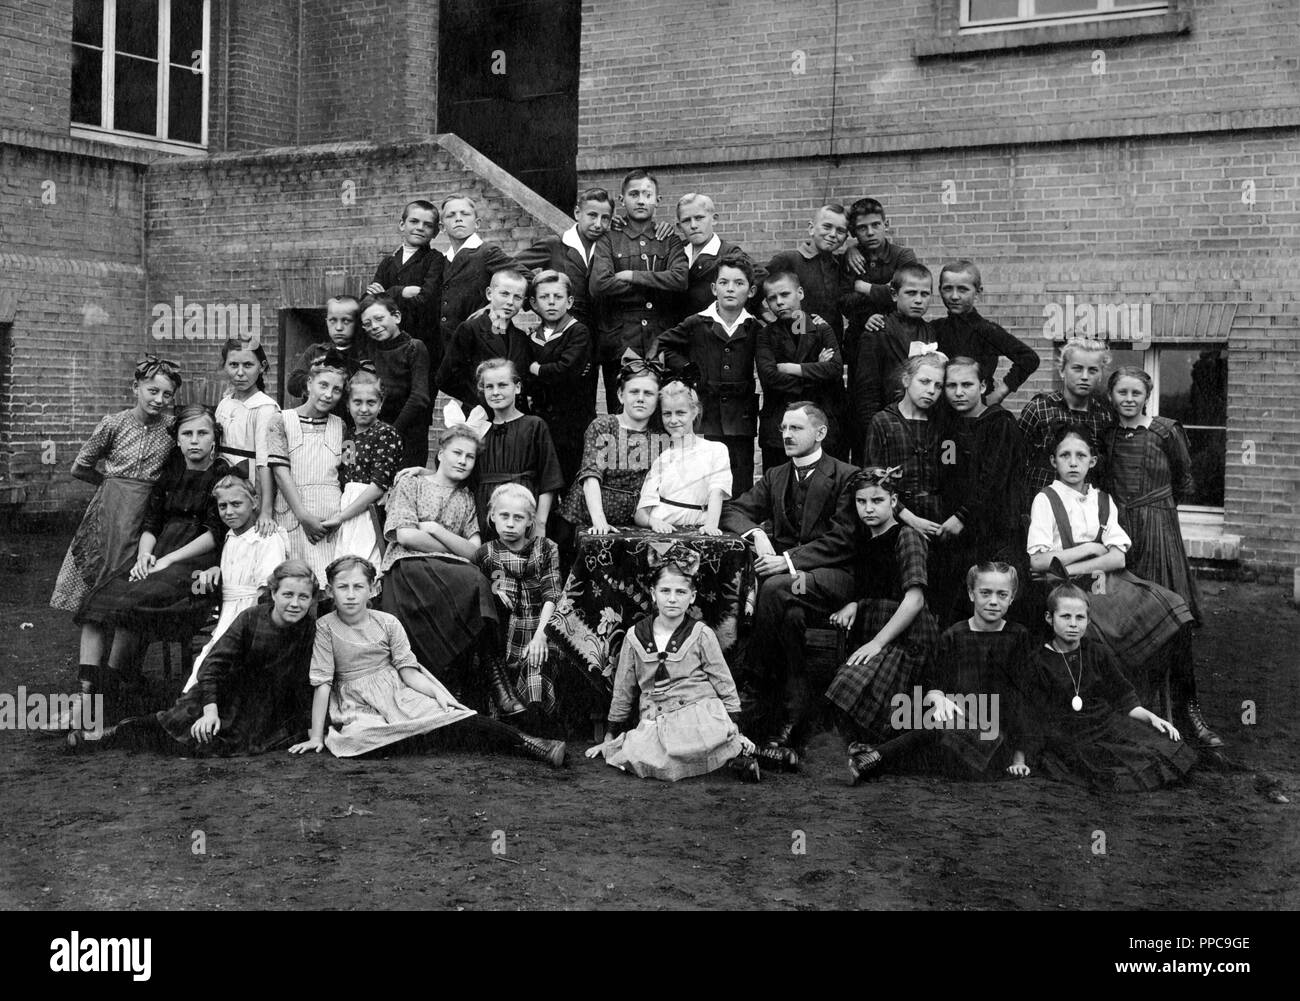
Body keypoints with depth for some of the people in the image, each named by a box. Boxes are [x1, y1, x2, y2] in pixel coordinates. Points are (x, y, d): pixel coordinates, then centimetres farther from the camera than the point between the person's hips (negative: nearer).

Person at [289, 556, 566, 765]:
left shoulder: (387, 623, 1)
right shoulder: (325, 627, -6)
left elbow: (407, 670, 1)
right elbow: (322, 683, -7)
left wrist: (437, 693, -16)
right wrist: (316, 737, -10)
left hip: (398, 693, 1)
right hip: (357, 707, -1)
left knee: (453, 716, -23)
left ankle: (525, 743, -31)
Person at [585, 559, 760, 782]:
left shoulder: (701, 634, 4)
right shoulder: (635, 636, 9)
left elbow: (724, 685, 9)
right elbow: (623, 691, 19)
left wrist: (736, 731, 3)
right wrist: (610, 738, 22)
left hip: (700, 716, -4)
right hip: (654, 721, 4)